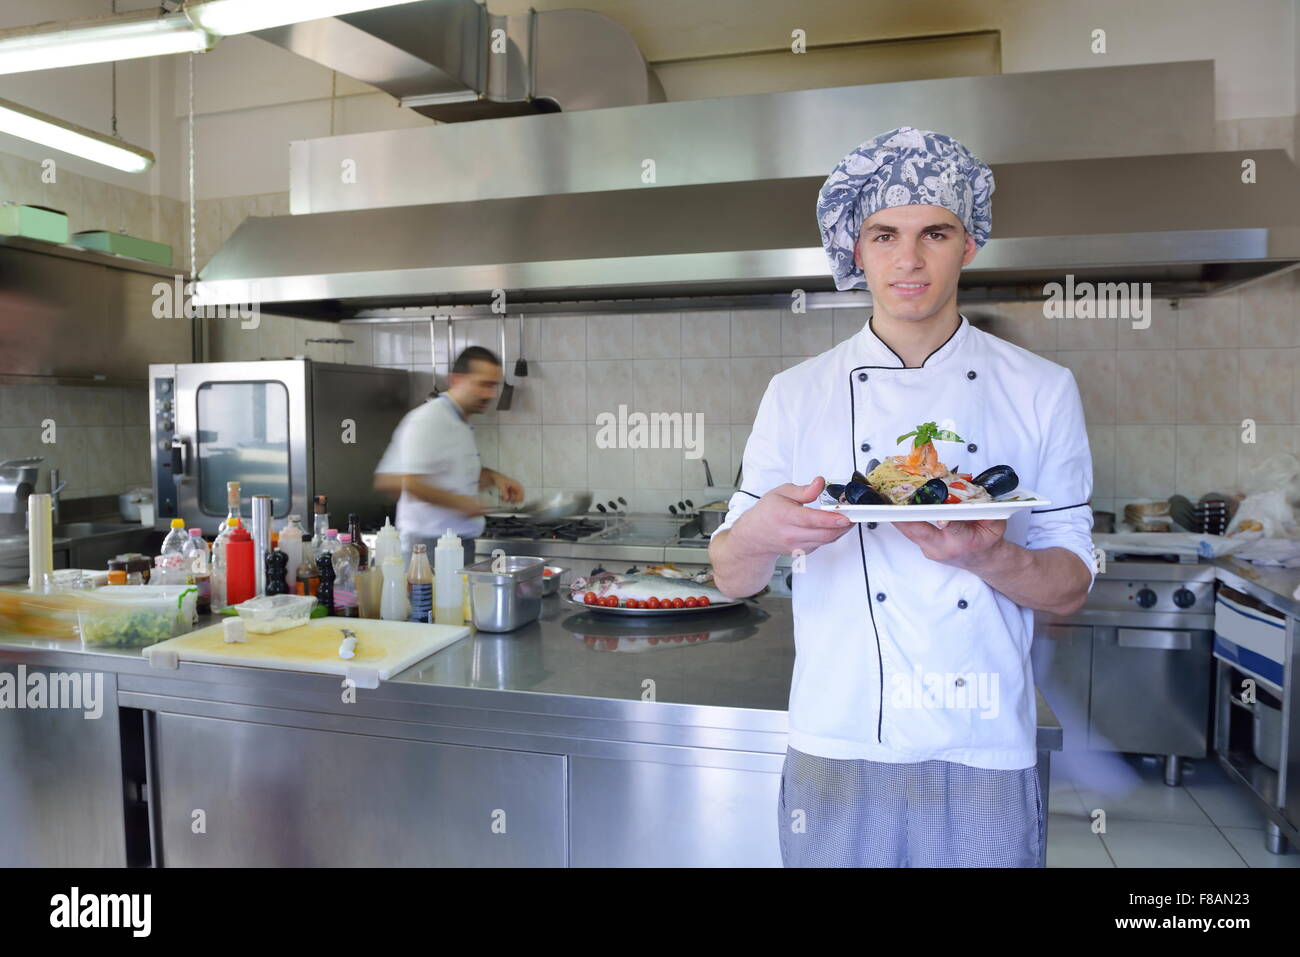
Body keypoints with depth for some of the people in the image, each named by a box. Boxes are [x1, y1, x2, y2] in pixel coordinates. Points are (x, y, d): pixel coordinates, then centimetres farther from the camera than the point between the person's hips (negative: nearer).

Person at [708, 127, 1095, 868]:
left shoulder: (1042, 391, 0)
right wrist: (758, 534, -24)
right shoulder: (796, 396, -2)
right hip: (836, 752, 0)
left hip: (986, 760, 1)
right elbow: (733, 578, -1)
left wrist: (989, 558, -20)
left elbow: (1071, 585, 1)